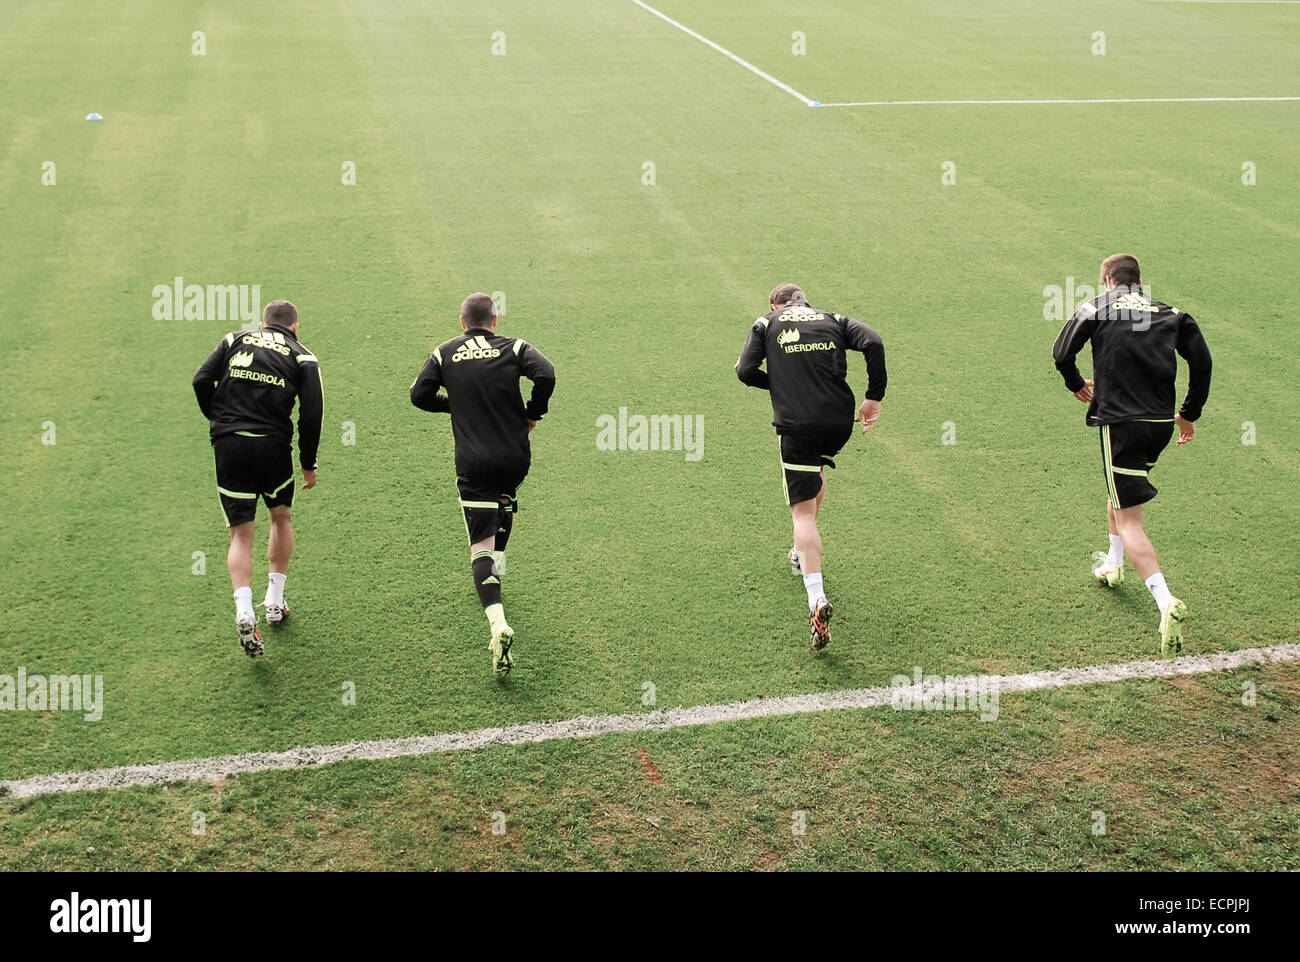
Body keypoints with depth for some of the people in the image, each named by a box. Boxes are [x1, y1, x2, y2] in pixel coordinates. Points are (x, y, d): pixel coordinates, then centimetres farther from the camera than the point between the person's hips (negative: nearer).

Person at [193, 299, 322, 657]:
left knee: (241, 533, 7)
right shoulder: (303, 357, 8)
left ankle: (244, 611, -11)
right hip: (273, 446, -1)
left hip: (227, 444, 1)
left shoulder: (235, 340, 13)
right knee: (281, 517, 23)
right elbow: (311, 414, -1)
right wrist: (308, 463, 9)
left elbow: (201, 382, 3)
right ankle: (275, 601, 26)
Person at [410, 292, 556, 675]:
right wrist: (532, 414, 1)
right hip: (515, 455, 1)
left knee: (481, 546, -5)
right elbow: (545, 375, -14)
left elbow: (419, 394, 1)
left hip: (472, 464, -1)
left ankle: (498, 624, -23)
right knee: (505, 499, 36)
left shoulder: (445, 353, 8)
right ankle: (498, 568, 45)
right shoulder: (514, 348, 4)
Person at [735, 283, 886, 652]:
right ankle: (802, 554, 44)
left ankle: (816, 597, -22)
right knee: (816, 472, 34)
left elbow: (746, 371, 1)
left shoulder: (767, 323, 13)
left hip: (796, 425, -3)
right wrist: (874, 397, 3)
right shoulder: (834, 320, 18)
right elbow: (873, 343, 0)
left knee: (803, 511, -4)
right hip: (840, 421, 4)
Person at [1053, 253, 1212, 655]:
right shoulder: (1170, 313, 13)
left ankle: (1166, 602, -25)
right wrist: (1189, 414, 13)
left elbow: (1062, 354, -1)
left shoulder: (1096, 307, 5)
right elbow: (1201, 361, 5)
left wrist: (1077, 385, 19)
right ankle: (1113, 565, 47)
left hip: (1120, 422, -5)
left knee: (1129, 520, -7)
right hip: (1161, 423, 5)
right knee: (1120, 488, 32)